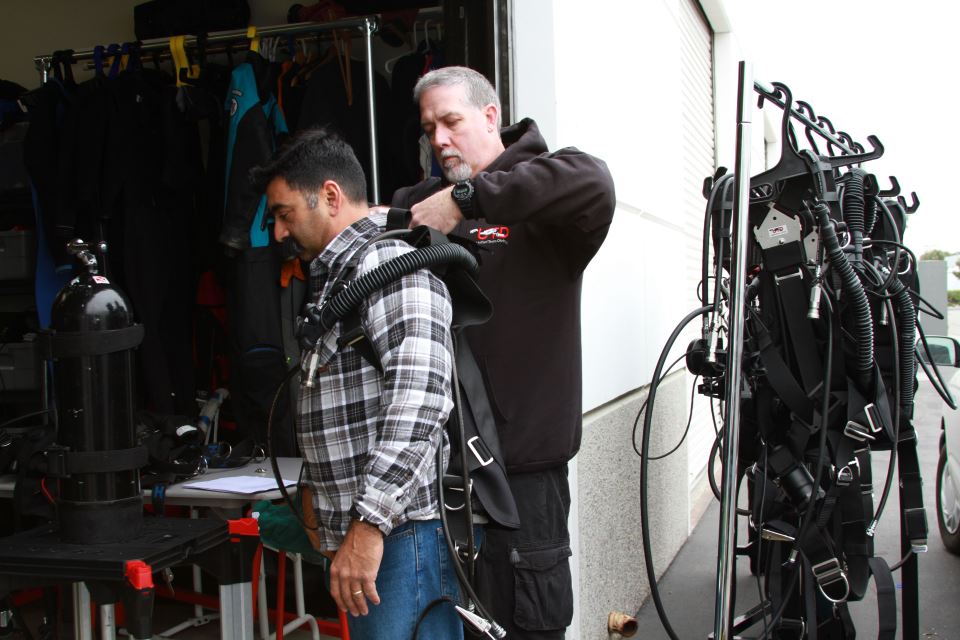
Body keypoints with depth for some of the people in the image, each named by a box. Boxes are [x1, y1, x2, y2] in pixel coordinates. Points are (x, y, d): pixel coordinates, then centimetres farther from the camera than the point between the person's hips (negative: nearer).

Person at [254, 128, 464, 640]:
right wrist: (319, 491, 30)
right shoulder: (336, 275, 21)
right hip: (363, 531, 10)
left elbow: (418, 399, -24)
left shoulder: (388, 262, -12)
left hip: (406, 528, -10)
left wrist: (369, 522, -26)